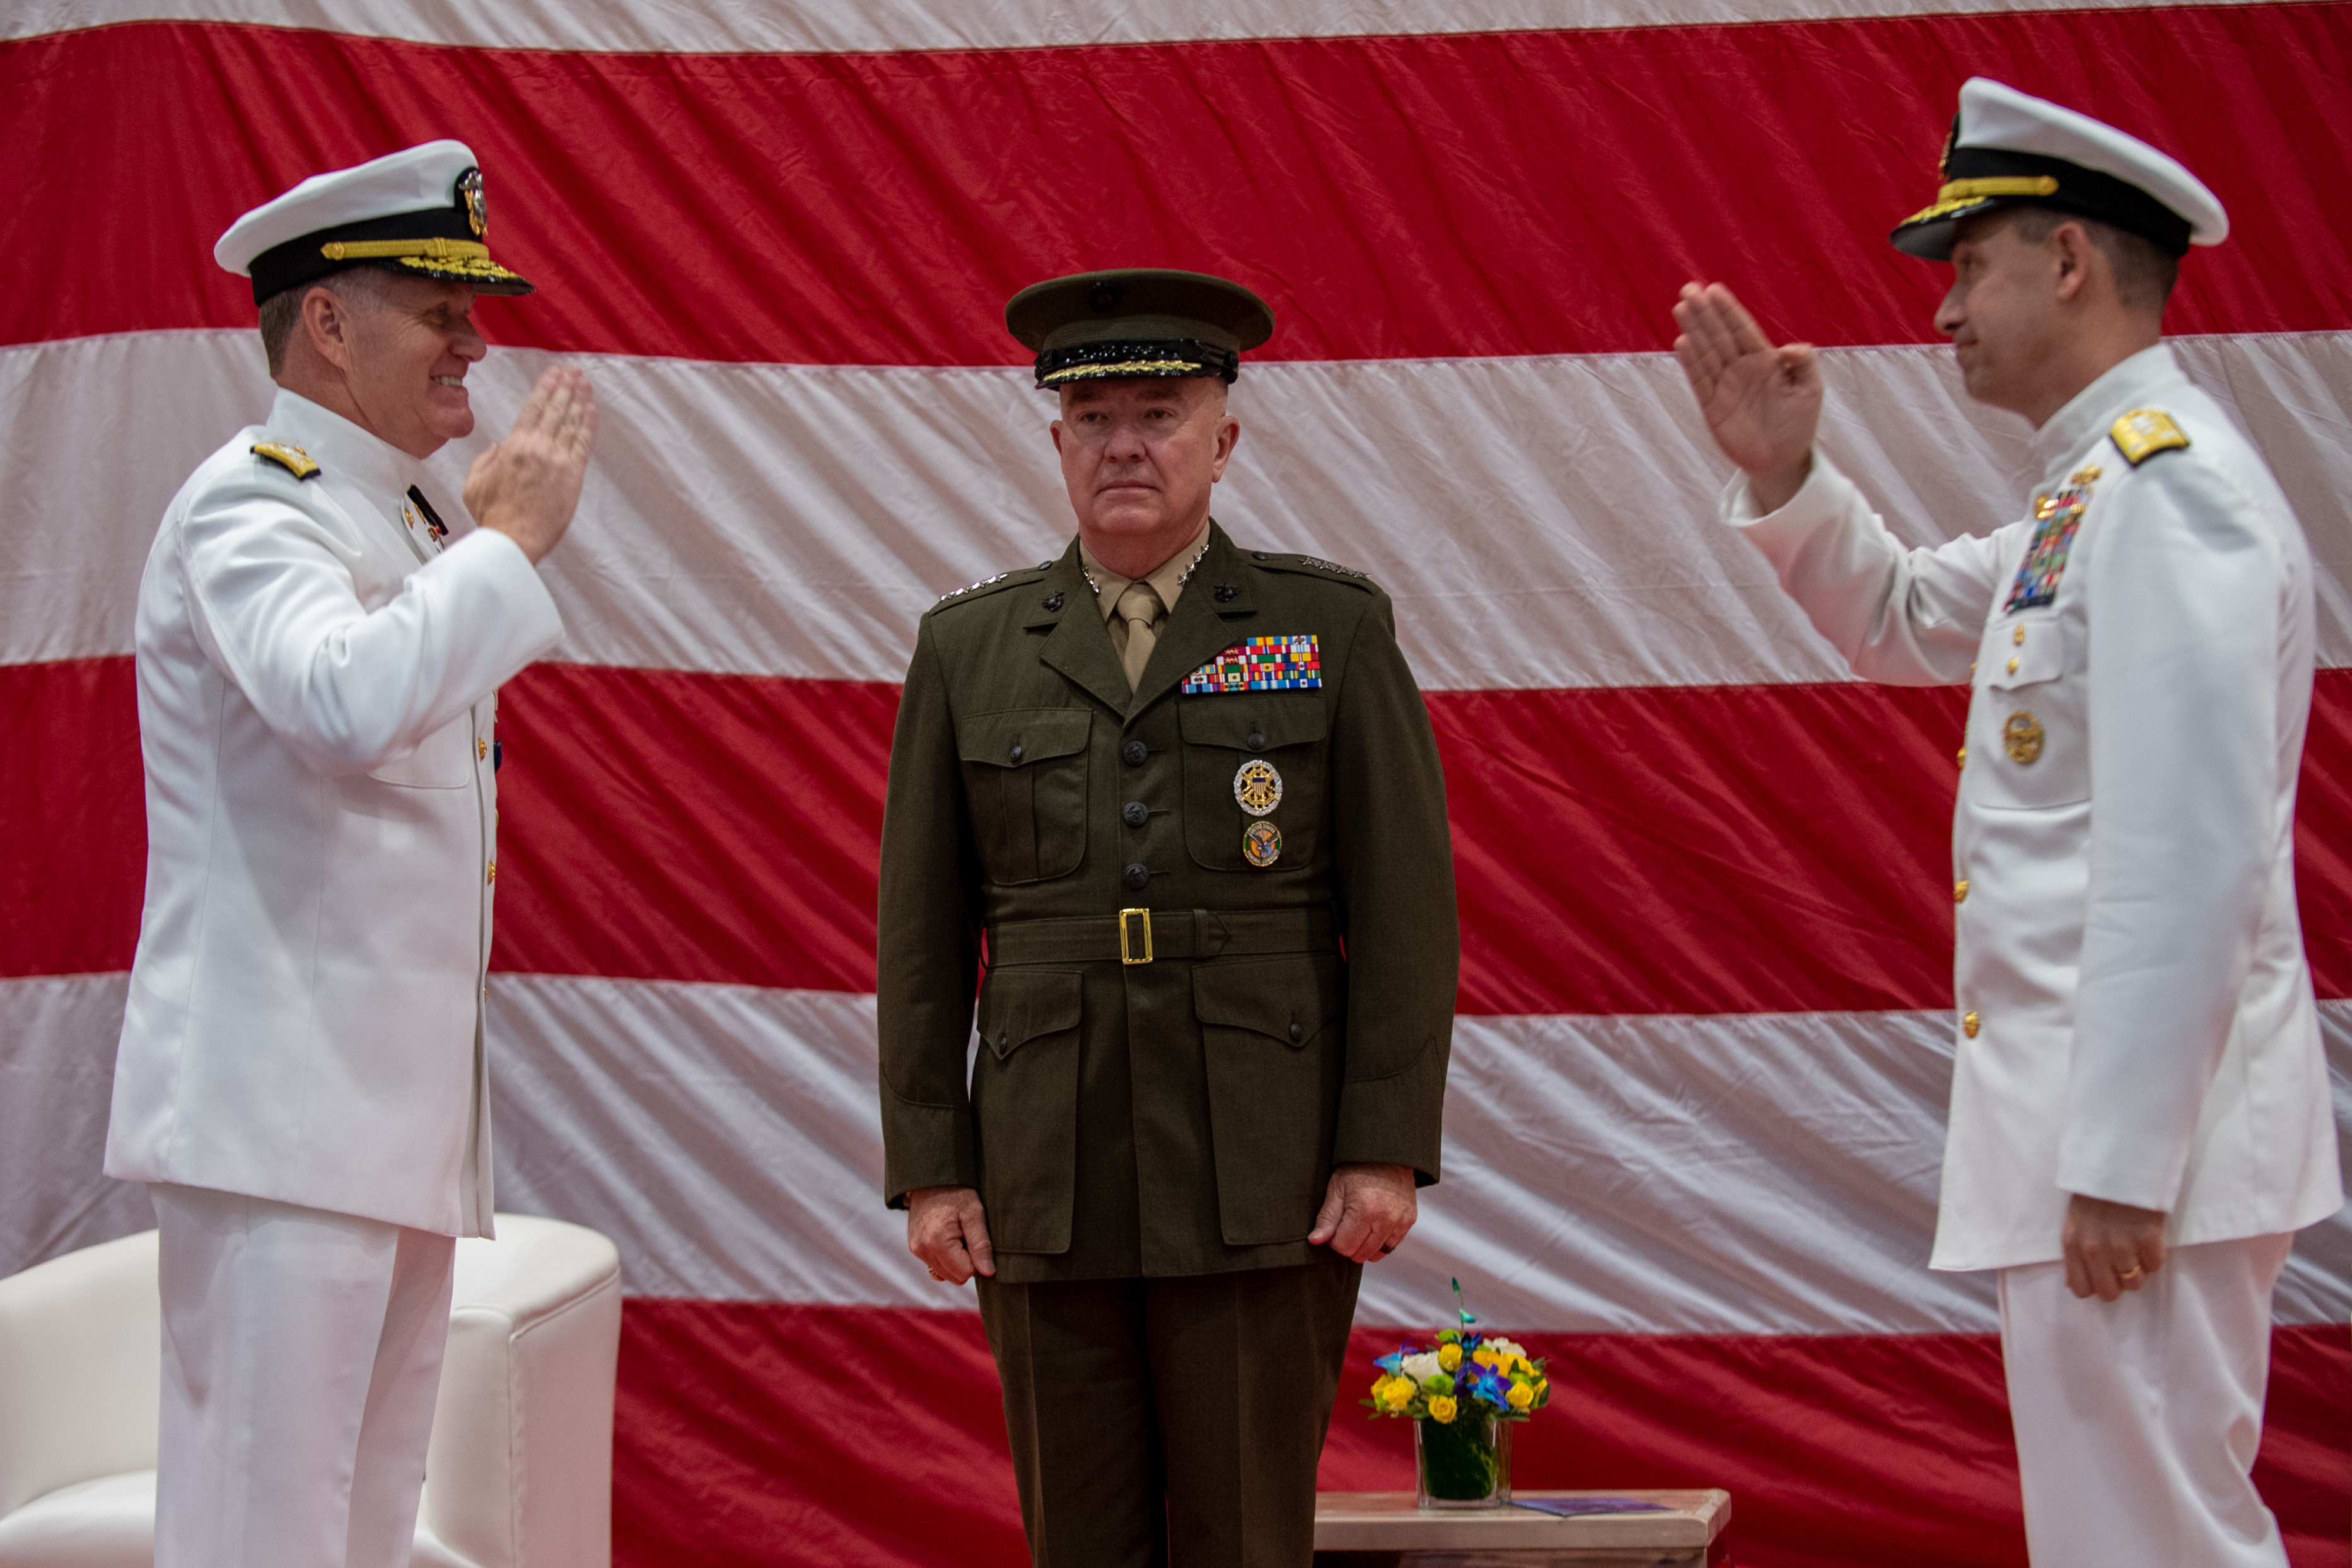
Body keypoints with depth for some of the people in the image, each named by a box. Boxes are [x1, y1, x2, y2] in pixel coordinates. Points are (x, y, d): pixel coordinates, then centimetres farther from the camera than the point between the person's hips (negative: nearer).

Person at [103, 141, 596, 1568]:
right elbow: (351, 699, -30)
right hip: (280, 1104, -10)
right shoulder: (250, 504, -9)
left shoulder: (409, 527, 20)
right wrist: (513, 538, -19)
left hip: (396, 1117, 10)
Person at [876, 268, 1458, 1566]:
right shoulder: (967, 647, 8)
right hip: (1046, 1185, 2)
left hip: (1264, 1185, -2)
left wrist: (1387, 1150, -8)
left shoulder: (1336, 628, 3)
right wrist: (928, 1167, 1)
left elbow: (1407, 907, -1)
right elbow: (922, 930, 8)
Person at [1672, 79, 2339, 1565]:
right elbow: (1907, 620, 33)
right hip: (2086, 1110, 11)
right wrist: (1786, 476, 15)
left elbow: (2193, 851, -23)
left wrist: (2122, 1162, -24)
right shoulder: (2095, 487, 16)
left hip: (2142, 1121, -11)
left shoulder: (2169, 482, -16)